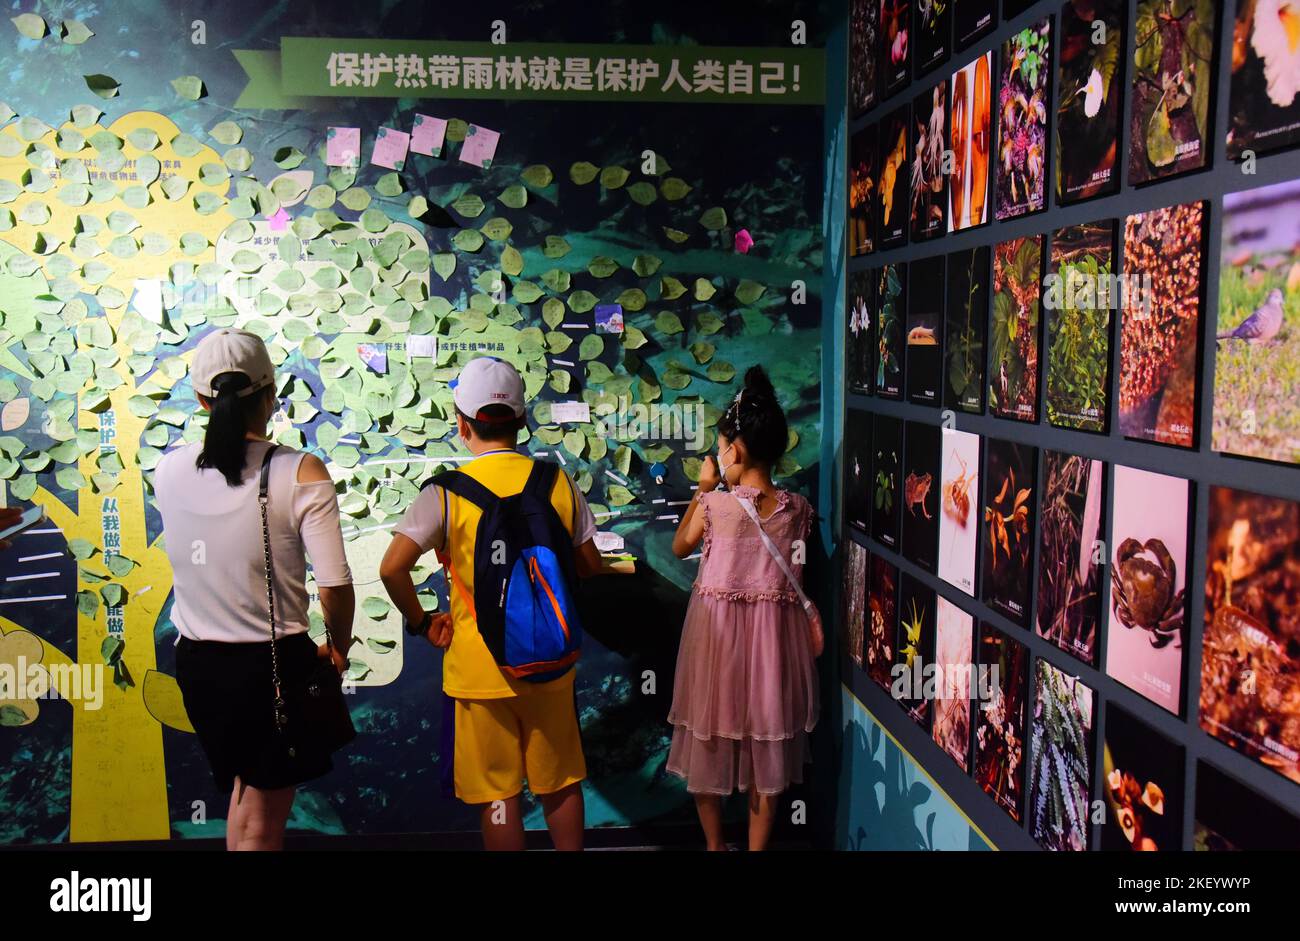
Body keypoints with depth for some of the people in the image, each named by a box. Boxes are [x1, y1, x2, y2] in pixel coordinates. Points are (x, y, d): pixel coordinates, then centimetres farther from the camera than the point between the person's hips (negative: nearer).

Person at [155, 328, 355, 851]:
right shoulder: (301, 474, -17)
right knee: (261, 823, 11)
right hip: (275, 661, -4)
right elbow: (335, 584, -15)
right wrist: (338, 647, 2)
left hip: (197, 659, 5)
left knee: (243, 784, 27)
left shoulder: (168, 471, -4)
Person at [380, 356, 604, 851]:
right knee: (560, 784, 18)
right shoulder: (558, 483, -3)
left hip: (479, 666, -3)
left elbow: (392, 568, -20)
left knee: (498, 796, 10)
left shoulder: (447, 492, -11)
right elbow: (591, 569, 3)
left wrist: (420, 621, -3)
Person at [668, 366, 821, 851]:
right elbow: (796, 572, 1)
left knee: (709, 742, 17)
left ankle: (715, 843, 30)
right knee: (766, 747, 14)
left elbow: (680, 547, 3)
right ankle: (756, 847, 23)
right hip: (775, 633, 2)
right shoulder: (797, 508, -7)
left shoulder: (715, 504, -15)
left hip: (718, 631, -2)